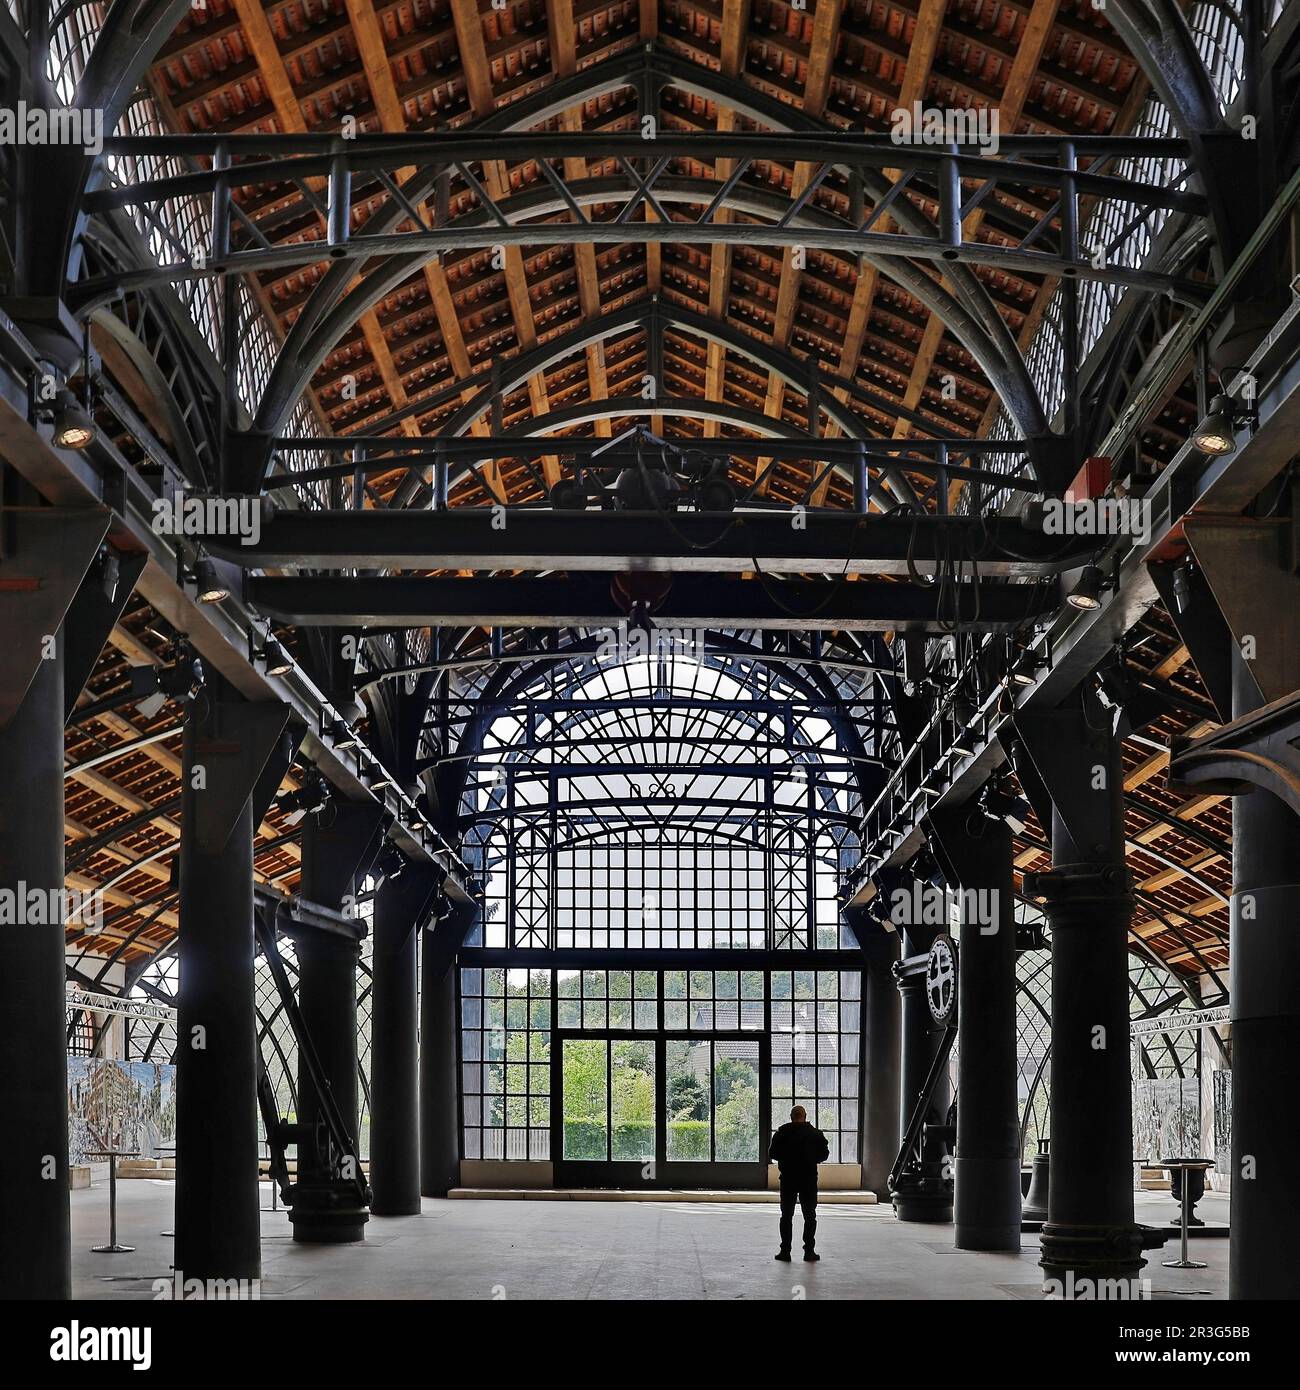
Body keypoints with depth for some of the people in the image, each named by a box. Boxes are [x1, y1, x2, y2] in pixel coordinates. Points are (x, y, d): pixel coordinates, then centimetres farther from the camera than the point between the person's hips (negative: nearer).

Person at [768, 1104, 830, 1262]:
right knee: (809, 1215, 7)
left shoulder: (782, 1133, -3)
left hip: (788, 1178, 0)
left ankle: (785, 1250, 3)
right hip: (809, 1179, 0)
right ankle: (809, 1250, 2)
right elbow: (824, 1154, 2)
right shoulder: (815, 1133, -1)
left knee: (786, 1215, 7)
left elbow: (772, 1153, -1)